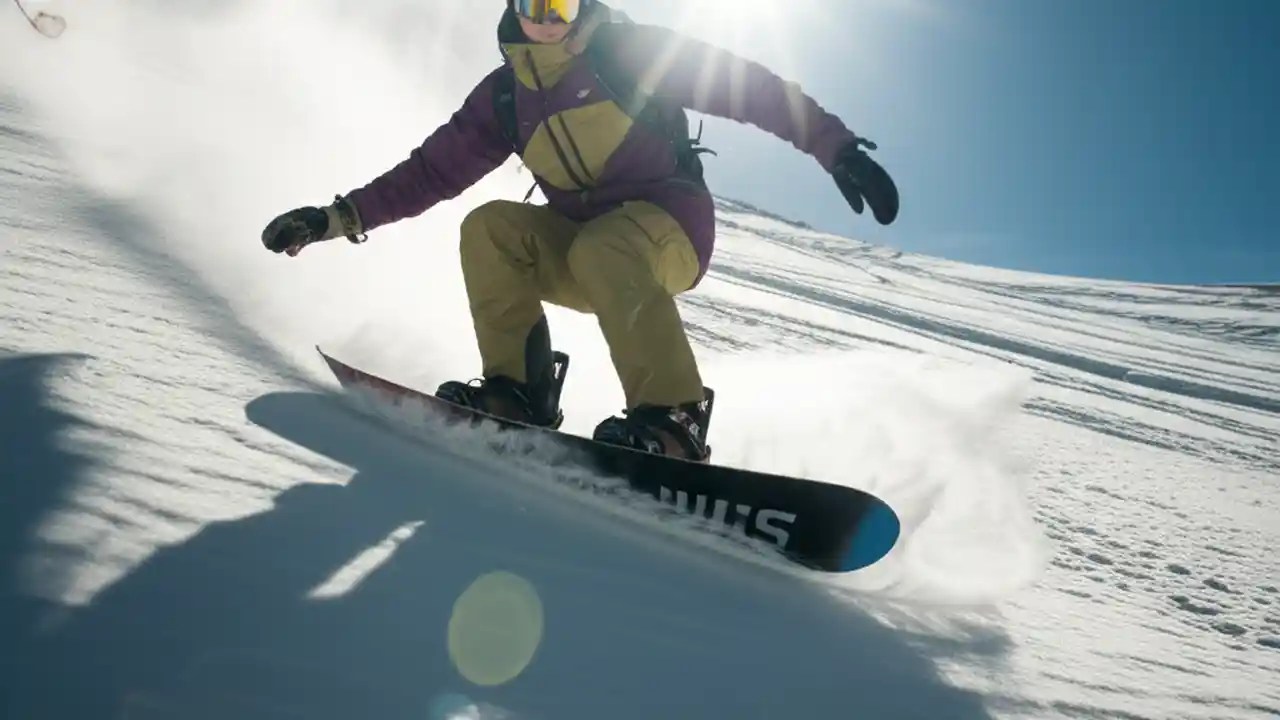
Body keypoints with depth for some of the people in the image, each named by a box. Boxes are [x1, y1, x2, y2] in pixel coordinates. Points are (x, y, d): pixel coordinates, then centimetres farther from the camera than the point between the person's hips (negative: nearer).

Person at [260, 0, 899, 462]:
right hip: (579, 249, 5)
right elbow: (434, 168, 12)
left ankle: (671, 421, -39)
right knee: (490, 227, -17)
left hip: (669, 226, -4)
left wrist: (836, 146, -15)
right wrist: (344, 216, 3)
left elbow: (753, 88, -6)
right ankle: (518, 390, -17)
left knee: (602, 252, -35)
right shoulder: (503, 94, 12)